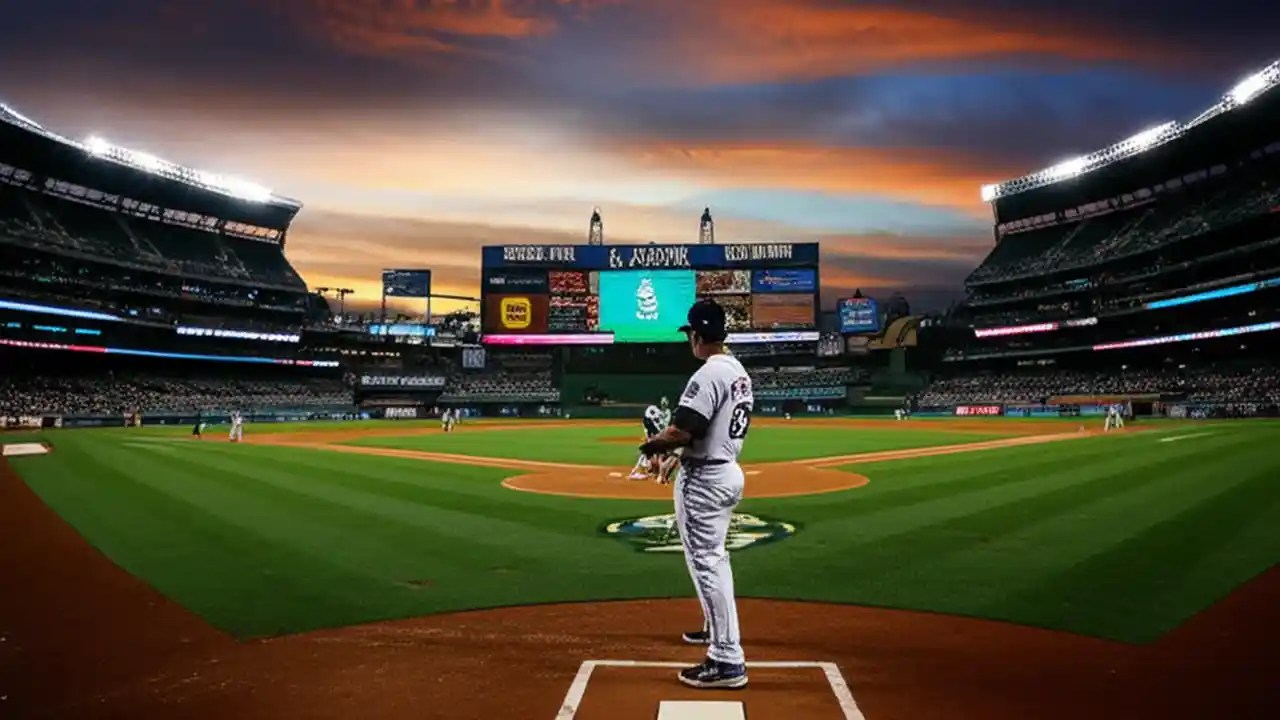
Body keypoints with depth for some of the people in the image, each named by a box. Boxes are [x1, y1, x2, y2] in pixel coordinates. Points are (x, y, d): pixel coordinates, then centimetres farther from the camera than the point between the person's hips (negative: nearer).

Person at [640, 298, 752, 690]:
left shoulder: (708, 374, -20)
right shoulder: (739, 372, 10)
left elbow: (681, 431, -26)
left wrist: (651, 445, -6)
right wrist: (672, 444, 11)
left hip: (703, 477, -10)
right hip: (728, 470, 10)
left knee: (706, 562, -6)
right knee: (713, 556, 25)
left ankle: (727, 660, -2)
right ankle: (717, 628, 42)